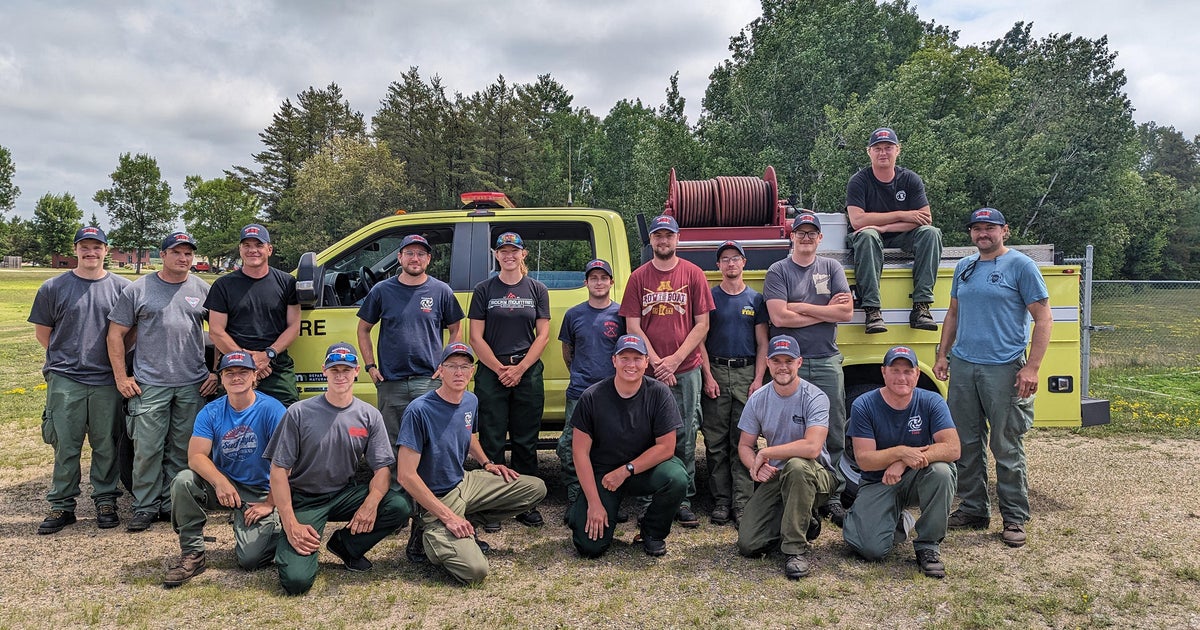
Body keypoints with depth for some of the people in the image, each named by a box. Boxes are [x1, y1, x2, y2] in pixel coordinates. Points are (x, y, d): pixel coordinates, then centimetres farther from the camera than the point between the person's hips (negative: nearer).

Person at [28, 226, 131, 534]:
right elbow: (42, 331, 11)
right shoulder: (53, 287, 4)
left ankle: (105, 501, 19)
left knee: (106, 446, 7)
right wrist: (65, 356, 6)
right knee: (65, 447, 5)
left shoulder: (122, 287, 4)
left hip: (107, 381, 0)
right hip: (65, 381, 0)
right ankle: (62, 506, 16)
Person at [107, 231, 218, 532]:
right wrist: (121, 377, -1)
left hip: (193, 386, 2)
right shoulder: (139, 289, 4)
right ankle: (145, 507, 12)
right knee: (147, 450, -1)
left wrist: (216, 372, 4)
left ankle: (172, 504, 20)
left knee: (183, 451, 8)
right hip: (149, 384, -1)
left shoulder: (203, 290, 8)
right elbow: (116, 333, 5)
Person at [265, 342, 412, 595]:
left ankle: (345, 544, 3)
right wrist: (291, 525, -16)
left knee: (400, 505, -24)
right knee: (296, 581, -21)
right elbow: (279, 470, -8)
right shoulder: (299, 413, -9)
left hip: (345, 494, 3)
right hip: (303, 500, -3)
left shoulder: (370, 416, -1)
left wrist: (370, 504, -26)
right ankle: (289, 545, 16)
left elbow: (382, 468, -5)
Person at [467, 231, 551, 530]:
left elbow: (543, 335, 3)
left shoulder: (537, 289, 7)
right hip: (491, 371, -1)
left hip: (528, 371, 1)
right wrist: (500, 369, -8)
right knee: (492, 441, 1)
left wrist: (520, 368, -8)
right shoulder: (484, 290, 4)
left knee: (526, 441, 6)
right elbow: (476, 337, 0)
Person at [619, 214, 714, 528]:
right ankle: (648, 502, 12)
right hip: (648, 371, 1)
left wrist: (675, 359, -8)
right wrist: (656, 362, -8)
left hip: (686, 370, 0)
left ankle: (683, 501, 13)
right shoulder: (638, 277, 7)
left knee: (684, 438, 4)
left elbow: (702, 325, 2)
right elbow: (633, 327, 3)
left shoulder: (693, 274, 5)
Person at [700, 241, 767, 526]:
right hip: (716, 372, 0)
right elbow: (701, 339, 5)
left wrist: (758, 379, -3)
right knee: (716, 441, 1)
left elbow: (762, 343, 8)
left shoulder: (755, 299, 11)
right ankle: (721, 501, 8)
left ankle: (742, 502, 0)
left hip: (746, 373, 0)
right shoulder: (709, 297, 9)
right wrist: (708, 376, -5)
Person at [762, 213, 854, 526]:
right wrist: (826, 311, -6)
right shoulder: (778, 271, 3)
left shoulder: (832, 268, 10)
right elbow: (779, 317, -11)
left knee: (833, 435, 4)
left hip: (827, 362, 2)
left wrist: (801, 307, -8)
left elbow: (847, 311, -2)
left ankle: (833, 498, 13)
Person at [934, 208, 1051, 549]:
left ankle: (1015, 519, 11)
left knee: (1007, 449, 0)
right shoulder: (964, 267, 14)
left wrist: (1031, 367, -14)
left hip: (1003, 368, -6)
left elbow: (1043, 319, -6)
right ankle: (973, 510, 23)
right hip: (962, 367, 6)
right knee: (967, 444, 10)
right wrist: (942, 354, 13)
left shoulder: (1020, 265, -3)